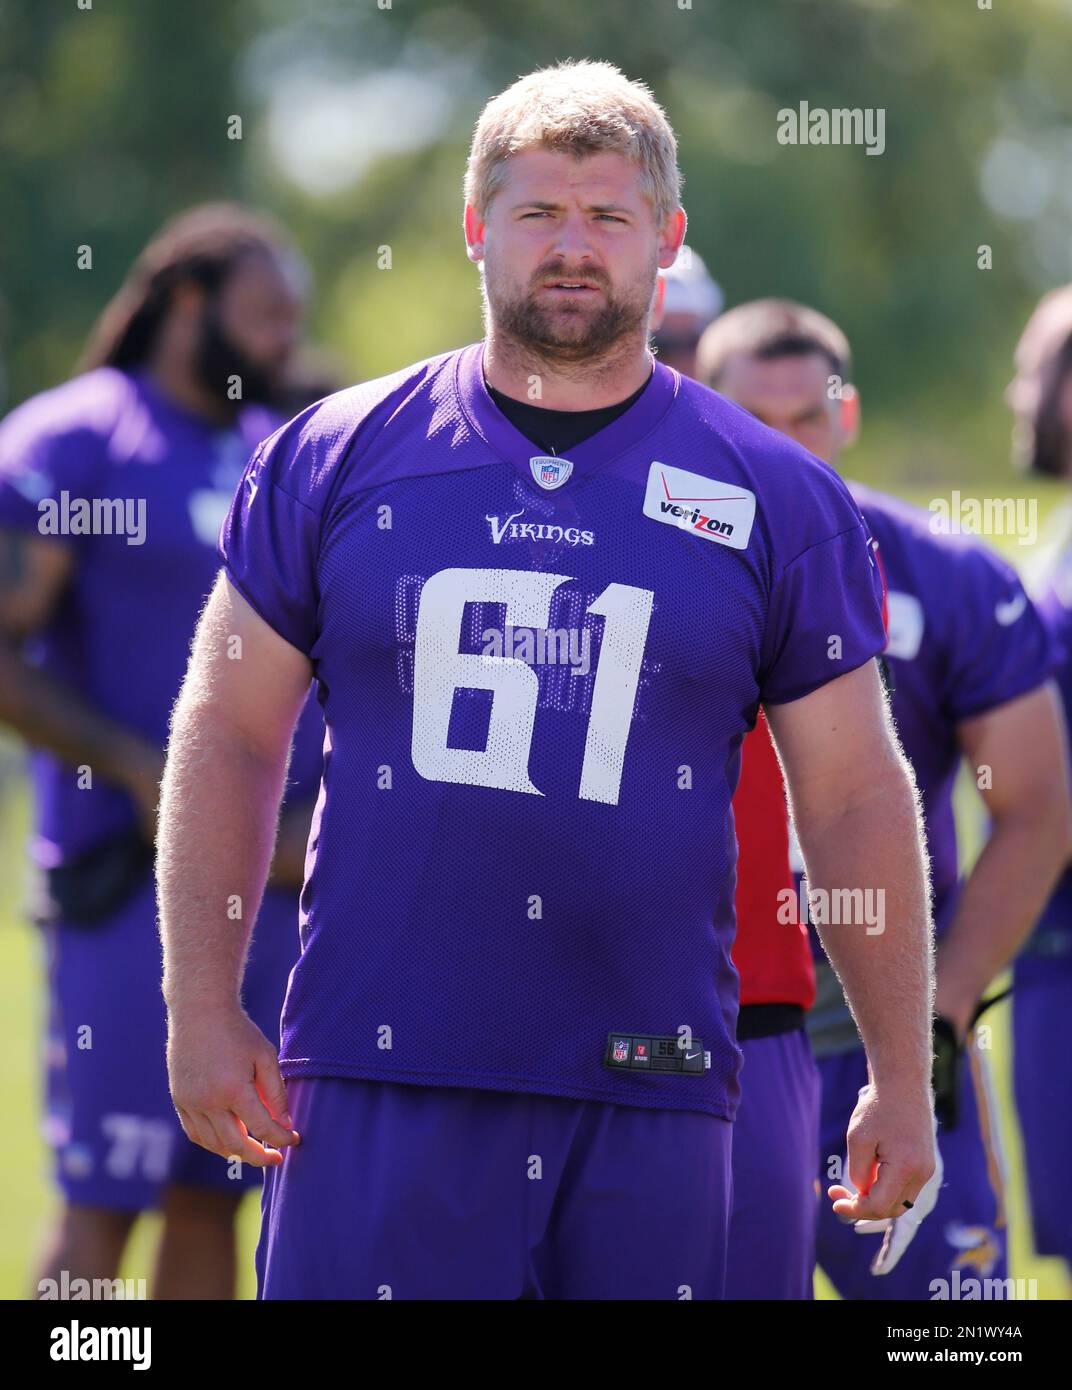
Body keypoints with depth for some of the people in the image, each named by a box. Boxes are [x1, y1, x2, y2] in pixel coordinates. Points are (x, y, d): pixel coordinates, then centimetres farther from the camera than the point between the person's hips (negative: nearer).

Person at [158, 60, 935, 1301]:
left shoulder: (776, 501, 6)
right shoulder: (336, 458, 6)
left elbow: (854, 800, 10)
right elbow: (228, 735, 9)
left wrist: (902, 1078, 7)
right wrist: (203, 1013, 2)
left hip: (651, 1089, 1)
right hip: (379, 1079, 0)